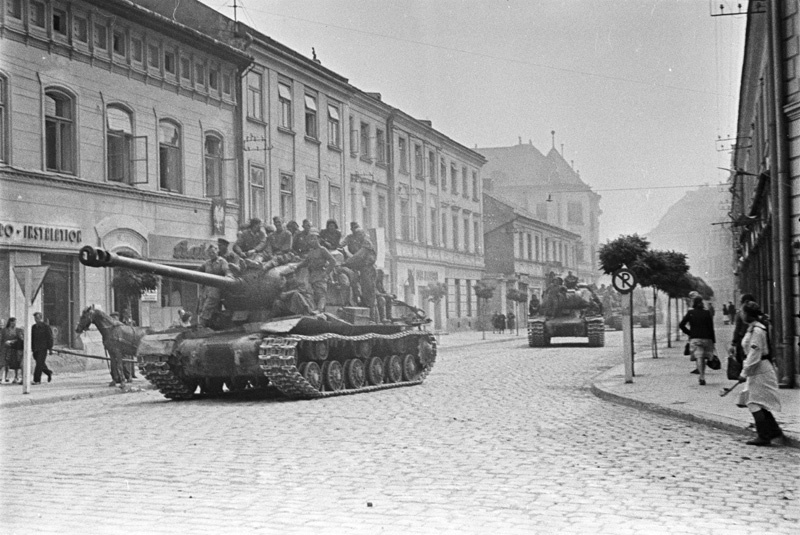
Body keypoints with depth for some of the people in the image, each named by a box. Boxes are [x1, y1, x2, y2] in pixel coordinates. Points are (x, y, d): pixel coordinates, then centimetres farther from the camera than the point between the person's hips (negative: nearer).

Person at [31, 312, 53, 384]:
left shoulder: (46, 327, -4)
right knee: (40, 364, 11)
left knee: (39, 364, -11)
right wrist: (31, 348, 9)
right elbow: (32, 338, 16)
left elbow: (50, 338, -5)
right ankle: (49, 372, 35)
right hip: (35, 349, 6)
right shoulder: (33, 327, 13)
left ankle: (37, 380, -9)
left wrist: (49, 348, -10)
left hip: (43, 349, -6)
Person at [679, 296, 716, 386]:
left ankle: (702, 377, -22)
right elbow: (711, 328, 0)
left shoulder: (690, 313, 0)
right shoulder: (707, 313, 1)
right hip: (706, 338, 1)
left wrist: (689, 333, 8)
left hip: (694, 339, -1)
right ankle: (702, 377, 17)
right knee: (703, 358, 14)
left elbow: (681, 325, -5)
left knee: (699, 358, -7)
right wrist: (713, 341, 4)